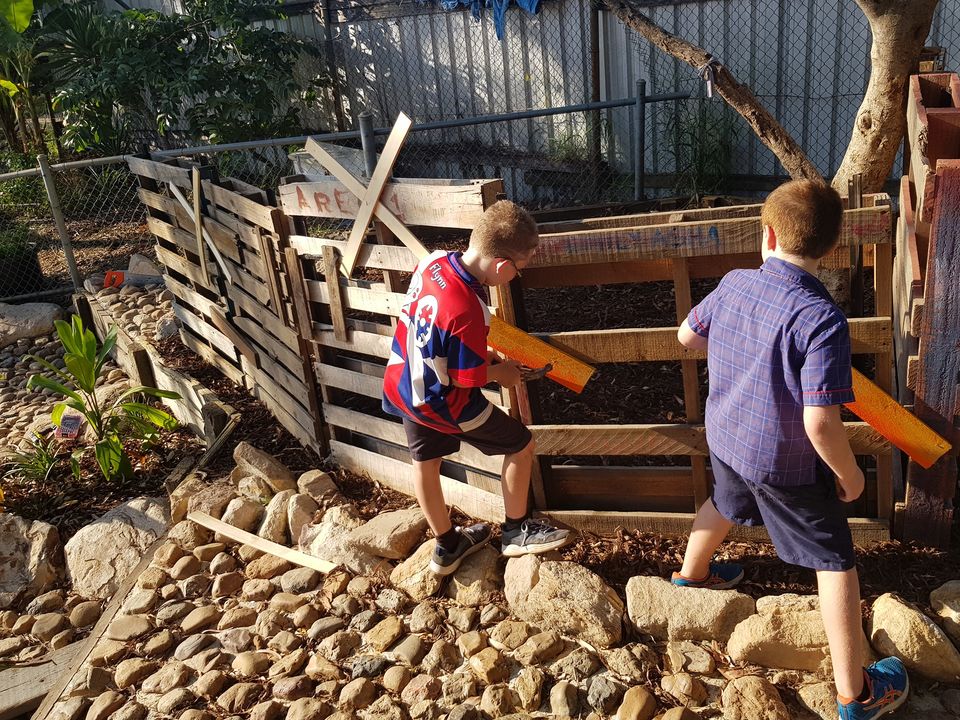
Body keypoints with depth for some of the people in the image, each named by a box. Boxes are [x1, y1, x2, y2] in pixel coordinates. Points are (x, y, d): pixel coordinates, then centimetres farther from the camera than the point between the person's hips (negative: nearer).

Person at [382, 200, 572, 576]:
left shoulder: (433, 260, -12)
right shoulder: (468, 312, -35)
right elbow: (466, 381, -23)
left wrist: (481, 355, 7)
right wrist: (500, 372, -3)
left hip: (401, 385, 8)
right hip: (440, 401, -8)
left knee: (425, 461, 23)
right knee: (521, 444, 10)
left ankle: (447, 545, 44)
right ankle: (516, 530, 29)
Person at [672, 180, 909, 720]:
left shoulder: (733, 285, -11)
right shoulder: (822, 320, -28)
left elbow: (687, 336, 7)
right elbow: (820, 422, -30)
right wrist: (850, 473, -12)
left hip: (725, 438, 6)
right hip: (785, 463, -5)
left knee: (725, 505, 35)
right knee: (836, 561, 11)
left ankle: (691, 574, 61)